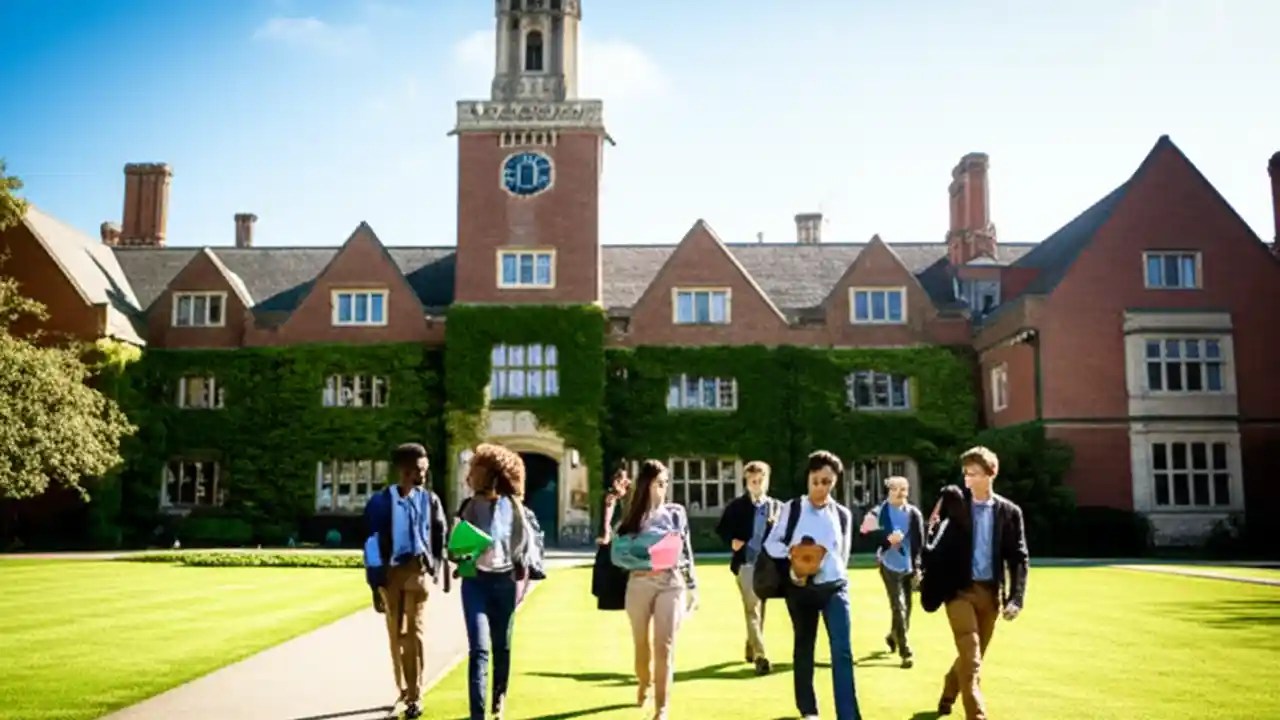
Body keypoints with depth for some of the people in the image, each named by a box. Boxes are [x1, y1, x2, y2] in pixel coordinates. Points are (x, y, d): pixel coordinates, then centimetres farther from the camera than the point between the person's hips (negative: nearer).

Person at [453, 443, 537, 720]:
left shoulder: (512, 505, -2)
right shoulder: (468, 506, 1)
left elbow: (525, 541, 8)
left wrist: (522, 567, 1)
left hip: (504, 581, 1)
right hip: (475, 581, -1)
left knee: (501, 646, 14)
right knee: (479, 648, -11)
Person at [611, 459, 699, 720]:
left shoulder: (675, 513, 6)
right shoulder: (632, 518, 2)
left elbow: (686, 551, 9)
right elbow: (618, 554, -4)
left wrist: (692, 586, 8)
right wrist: (647, 564, -17)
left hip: (671, 583, 0)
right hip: (639, 584, 0)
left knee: (665, 645, -9)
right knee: (642, 643, 13)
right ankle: (644, 685, 41)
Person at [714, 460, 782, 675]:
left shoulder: (777, 506, 8)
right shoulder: (736, 506, 1)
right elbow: (721, 528, 6)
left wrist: (777, 527, -14)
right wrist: (732, 541, -12)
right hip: (746, 563, -3)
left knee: (759, 609, 14)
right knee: (752, 609, -11)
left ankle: (751, 648, 31)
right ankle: (760, 656, -14)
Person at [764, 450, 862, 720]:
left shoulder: (843, 514, 6)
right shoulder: (792, 508, 0)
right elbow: (771, 543, 0)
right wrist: (792, 554, -16)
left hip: (834, 588, 1)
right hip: (800, 589, 0)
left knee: (842, 651, -10)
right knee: (804, 648, 10)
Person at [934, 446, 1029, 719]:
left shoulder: (1009, 512, 1)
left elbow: (1019, 558, 1)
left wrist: (1016, 598, -7)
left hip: (990, 592, 3)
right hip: (960, 589, -3)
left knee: (972, 655, 14)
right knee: (971, 658, -12)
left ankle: (947, 698, 39)